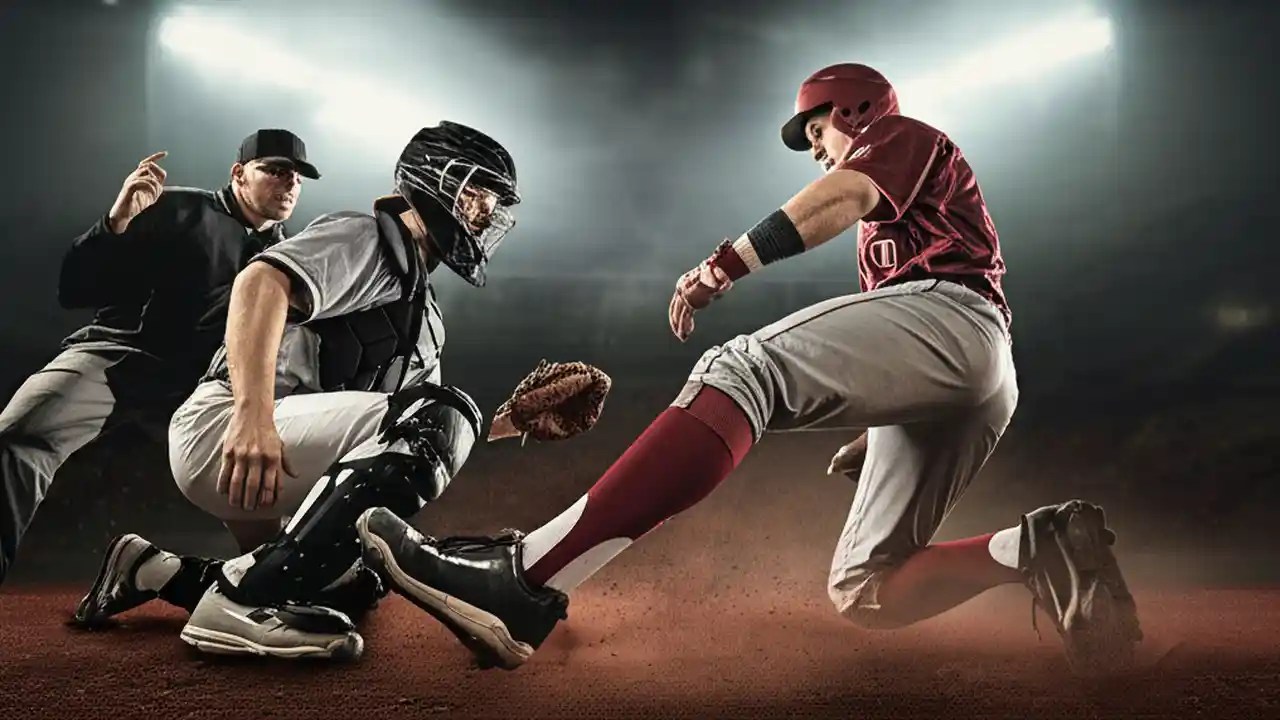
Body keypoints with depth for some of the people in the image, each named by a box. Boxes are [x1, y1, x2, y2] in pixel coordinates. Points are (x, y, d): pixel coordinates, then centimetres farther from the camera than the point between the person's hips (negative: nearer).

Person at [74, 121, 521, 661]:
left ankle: (157, 573, 17)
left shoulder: (421, 313, 25)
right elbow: (260, 283, -23)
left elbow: (428, 438, 23)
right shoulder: (363, 238, -4)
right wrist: (254, 416, -36)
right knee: (441, 418, -25)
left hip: (282, 464, 10)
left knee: (354, 588, 21)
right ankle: (245, 597, -27)